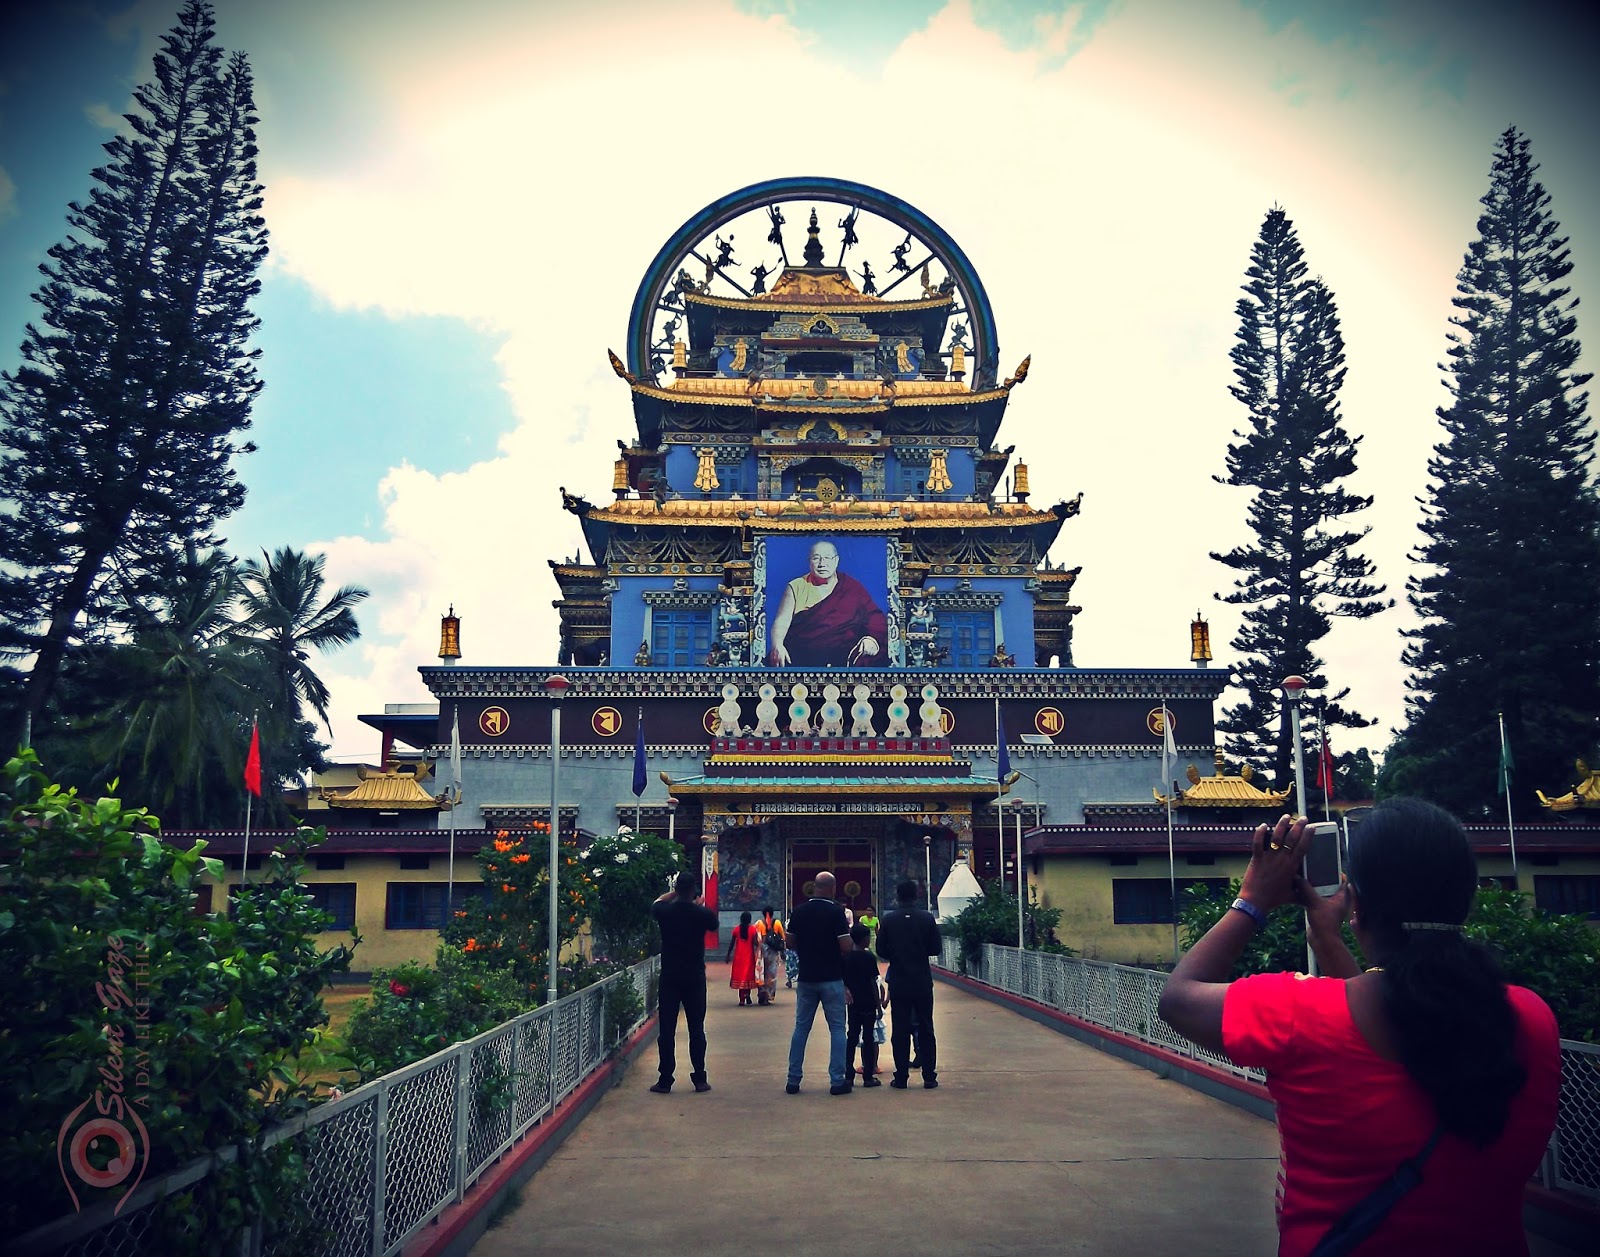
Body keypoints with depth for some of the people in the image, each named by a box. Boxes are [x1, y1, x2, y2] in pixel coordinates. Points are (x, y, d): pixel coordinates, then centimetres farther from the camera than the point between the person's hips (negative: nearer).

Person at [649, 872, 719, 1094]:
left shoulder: (665, 911, -6)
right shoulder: (702, 914, -8)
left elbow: (655, 904, 19)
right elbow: (714, 924, 16)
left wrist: (674, 893, 24)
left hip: (669, 977, 0)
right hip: (695, 978, 0)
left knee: (666, 1030, 3)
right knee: (696, 1029, 6)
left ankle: (665, 1080, 4)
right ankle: (699, 1078, 8)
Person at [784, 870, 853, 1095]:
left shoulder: (798, 912, 1)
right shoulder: (836, 912, -12)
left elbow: (790, 942, 9)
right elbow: (845, 946, -15)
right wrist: (833, 948, 7)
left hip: (806, 977, 4)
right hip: (831, 978, -4)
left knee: (801, 1028, 11)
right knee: (837, 1029, 5)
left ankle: (793, 1080, 12)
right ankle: (837, 1081, 4)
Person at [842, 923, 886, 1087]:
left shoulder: (846, 957, 2)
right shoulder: (869, 957, -11)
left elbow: (843, 981, 6)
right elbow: (873, 982, -10)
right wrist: (878, 1004, -4)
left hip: (852, 1004, 4)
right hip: (868, 1005, -4)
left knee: (851, 1038, 9)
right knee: (868, 1039, 1)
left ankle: (849, 1075, 9)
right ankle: (868, 1076, 3)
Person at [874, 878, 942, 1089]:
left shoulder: (888, 920, -5)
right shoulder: (927, 918, -5)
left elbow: (881, 952, -2)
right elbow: (936, 949, 0)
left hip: (898, 982, 0)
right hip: (923, 982, 0)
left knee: (900, 1030, 5)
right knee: (925, 1029, 8)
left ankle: (901, 1077, 6)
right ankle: (929, 1076, 9)